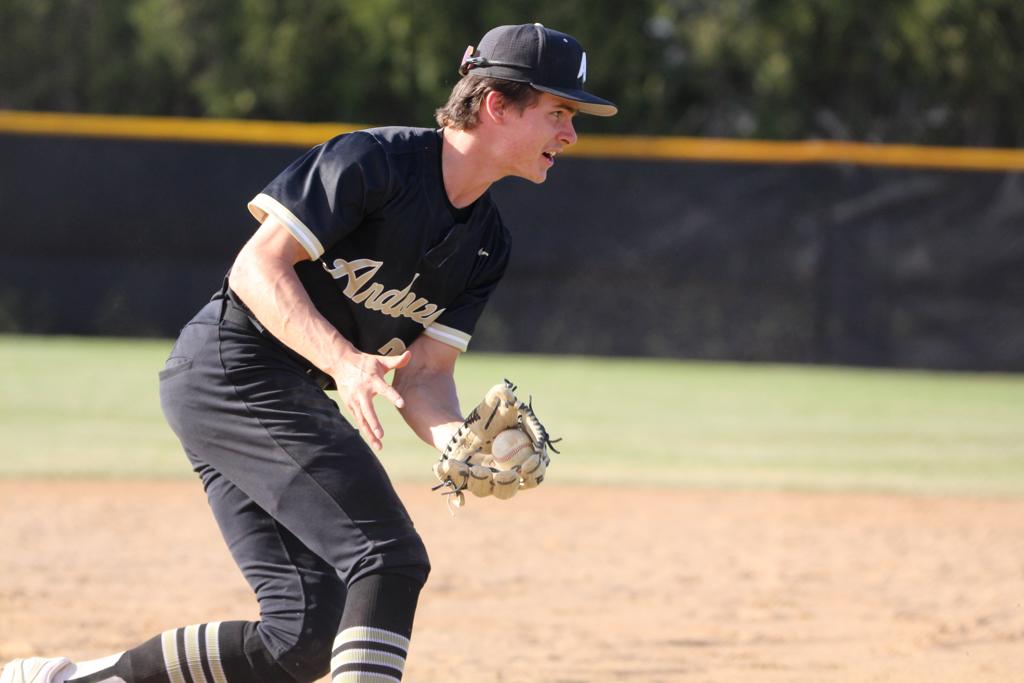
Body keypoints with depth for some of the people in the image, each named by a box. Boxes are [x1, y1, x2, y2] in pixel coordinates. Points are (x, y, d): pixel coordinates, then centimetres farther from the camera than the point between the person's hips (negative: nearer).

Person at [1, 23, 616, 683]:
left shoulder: (486, 244, 10)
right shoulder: (374, 161, -13)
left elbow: (425, 373, 7)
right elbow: (258, 267, -18)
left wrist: (455, 439, -16)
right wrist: (344, 362, -32)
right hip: (236, 363, -9)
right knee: (391, 559, -21)